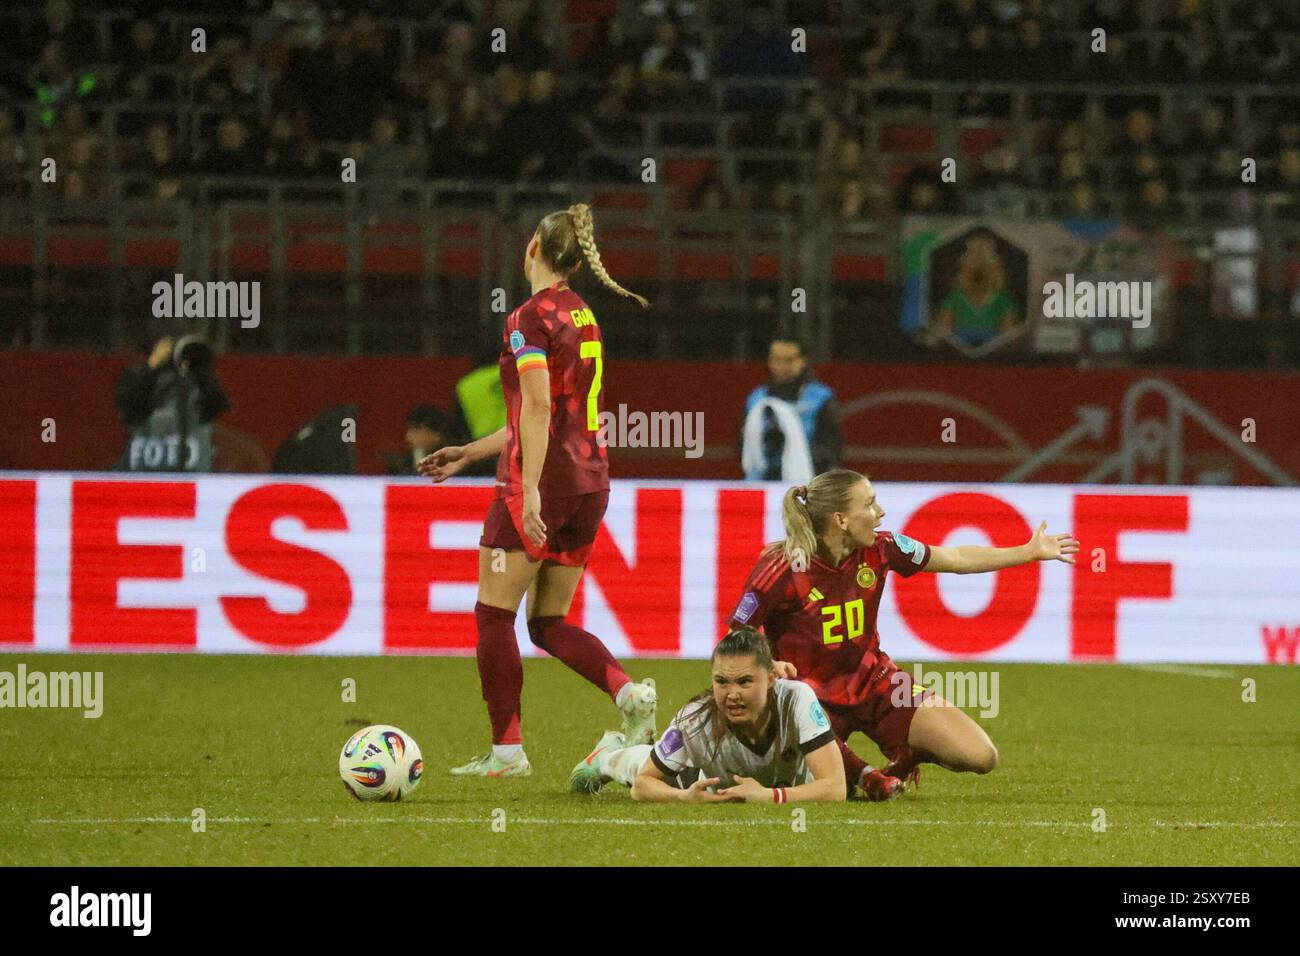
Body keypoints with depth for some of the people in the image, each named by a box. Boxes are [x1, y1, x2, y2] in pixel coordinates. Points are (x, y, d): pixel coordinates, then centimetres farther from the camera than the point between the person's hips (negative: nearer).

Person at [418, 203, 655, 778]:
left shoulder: (530, 319, -9)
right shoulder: (584, 318, 17)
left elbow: (538, 407, -20)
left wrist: (531, 488, -25)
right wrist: (468, 453, 28)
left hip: (542, 479, -8)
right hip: (590, 479, 8)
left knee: (494, 615, 2)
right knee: (549, 624, 11)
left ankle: (506, 750, 0)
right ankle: (629, 693, -12)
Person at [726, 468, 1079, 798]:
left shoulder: (878, 549, -6)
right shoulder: (781, 568, -20)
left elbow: (958, 559, 7)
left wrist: (1031, 551, 10)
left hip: (874, 683, 4)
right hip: (811, 697, -4)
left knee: (981, 757, -9)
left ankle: (909, 754, 23)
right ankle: (859, 772, 0)